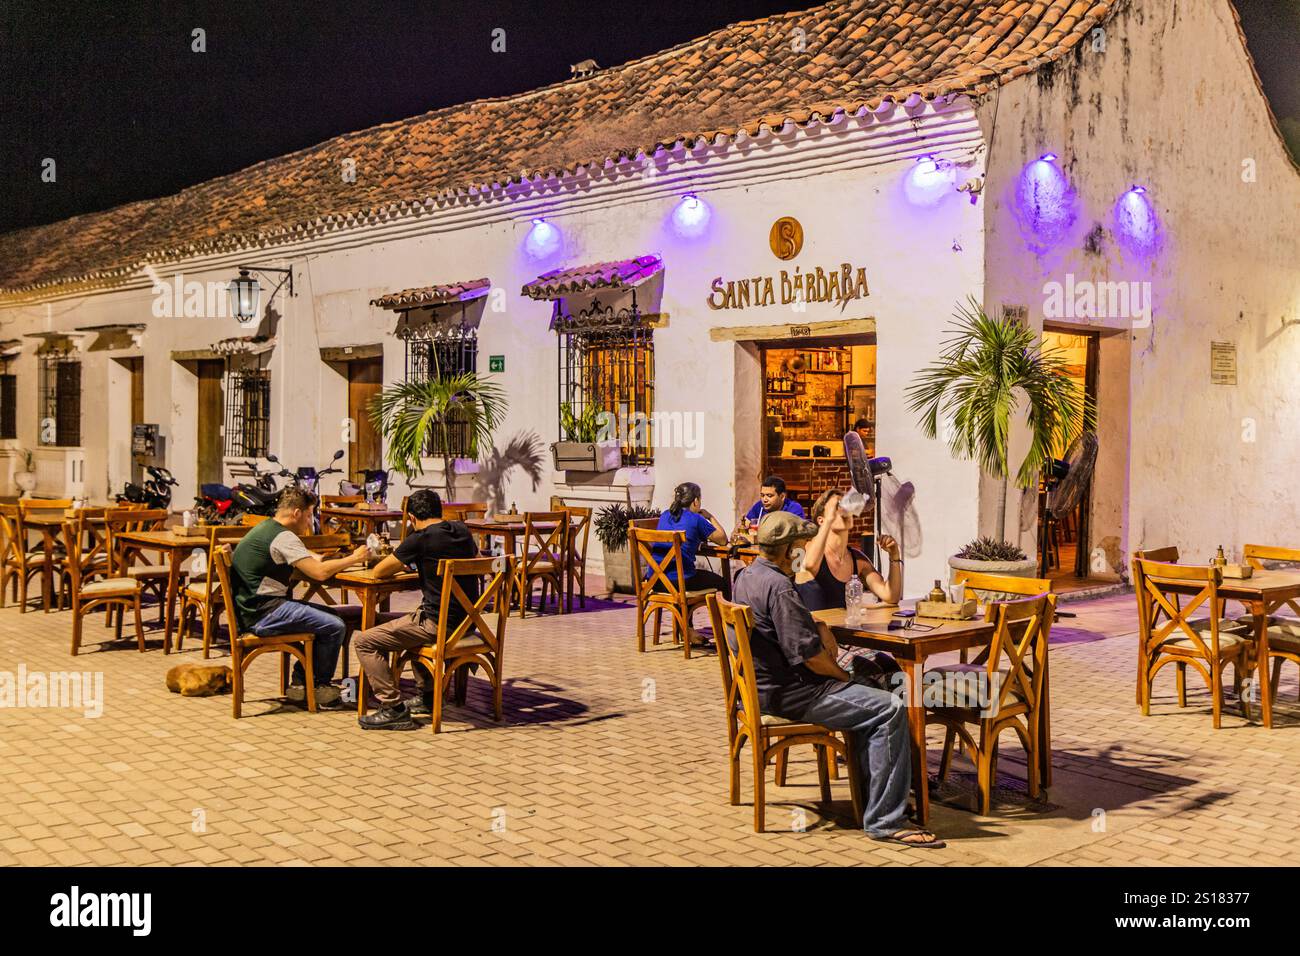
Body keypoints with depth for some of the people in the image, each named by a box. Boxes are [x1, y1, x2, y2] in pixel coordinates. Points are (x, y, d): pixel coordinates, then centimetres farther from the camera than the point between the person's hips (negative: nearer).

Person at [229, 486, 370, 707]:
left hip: (253, 607, 11)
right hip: (263, 613, -11)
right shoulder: (283, 537, -15)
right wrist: (354, 558, -9)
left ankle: (300, 681, 17)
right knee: (335, 627, -14)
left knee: (329, 615, 16)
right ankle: (320, 686, 7)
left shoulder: (265, 528, 17)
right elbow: (319, 573, -21)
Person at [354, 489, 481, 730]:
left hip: (438, 624, -8)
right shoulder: (462, 531, 8)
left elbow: (379, 572, -7)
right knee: (414, 626, 38)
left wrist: (400, 565, 15)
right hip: (466, 620, 8)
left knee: (364, 642, -3)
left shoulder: (419, 539, -13)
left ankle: (394, 709, -8)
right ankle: (427, 696, 35)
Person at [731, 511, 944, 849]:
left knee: (868, 698, 23)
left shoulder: (745, 576, 12)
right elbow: (809, 654, -23)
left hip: (760, 684, 11)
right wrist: (844, 675, -5)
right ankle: (884, 820, -13)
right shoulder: (777, 586, -21)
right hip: (785, 694, -11)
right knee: (891, 710, -15)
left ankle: (869, 793, 25)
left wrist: (820, 629, 8)